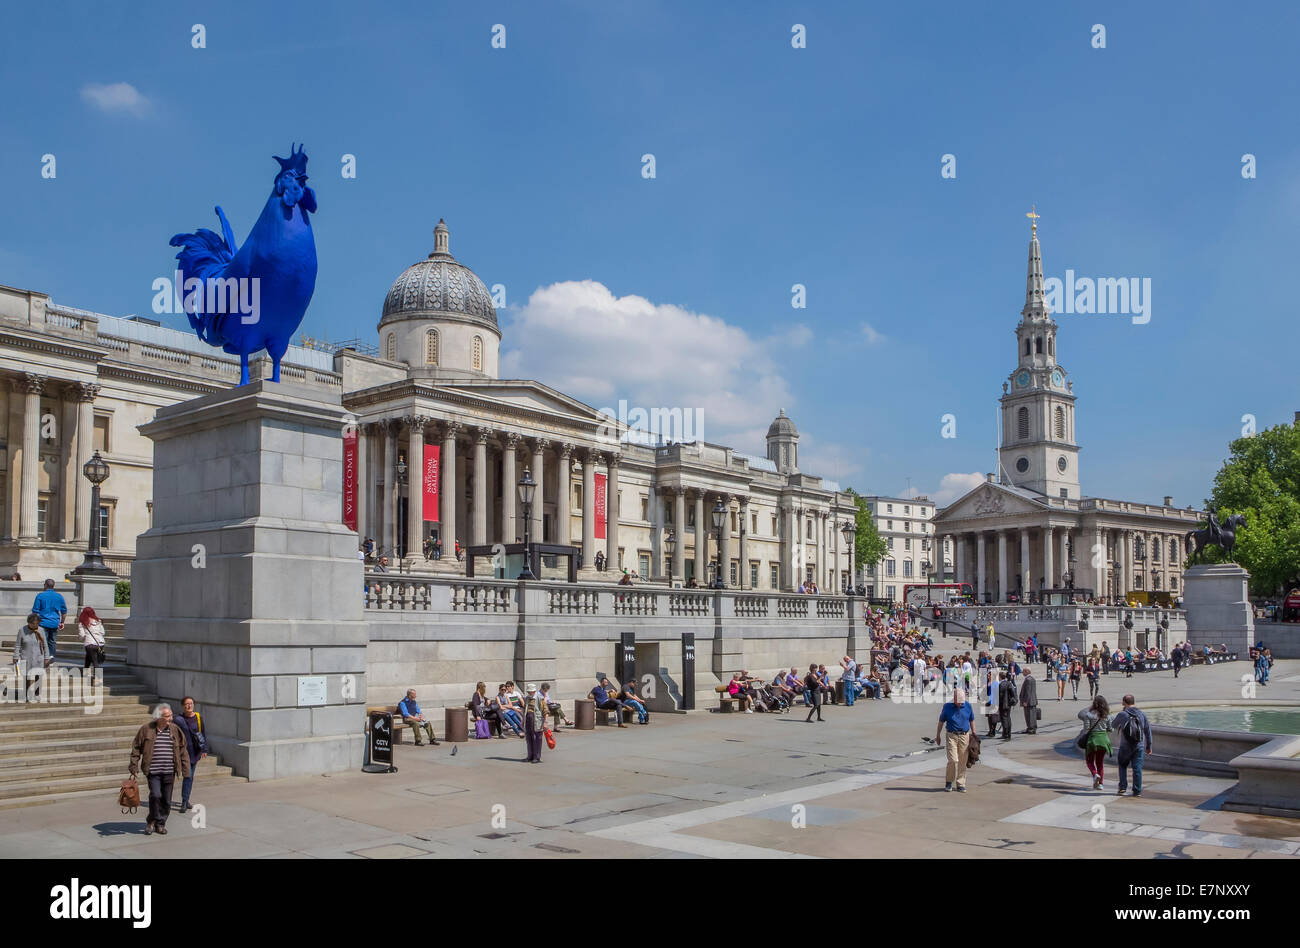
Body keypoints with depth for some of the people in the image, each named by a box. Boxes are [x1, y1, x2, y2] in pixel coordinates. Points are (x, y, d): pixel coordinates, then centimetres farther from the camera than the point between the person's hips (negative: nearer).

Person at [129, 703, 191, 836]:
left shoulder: (175, 731, 6)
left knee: (166, 800, 6)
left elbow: (182, 751, 10)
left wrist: (185, 770, 7)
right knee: (155, 795, -14)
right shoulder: (146, 730, 0)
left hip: (169, 772, 3)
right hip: (153, 771, -3)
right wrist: (134, 767, -1)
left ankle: (160, 824, 23)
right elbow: (136, 748, 5)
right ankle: (152, 820, 9)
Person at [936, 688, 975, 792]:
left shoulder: (968, 706, 2)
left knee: (962, 762, 4)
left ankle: (961, 784, 14)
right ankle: (948, 782, 8)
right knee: (953, 760, -11)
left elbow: (972, 720, 14)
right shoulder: (947, 707, -4)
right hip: (951, 736, -2)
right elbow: (941, 722, 6)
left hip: (964, 736, 2)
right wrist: (937, 736, 11)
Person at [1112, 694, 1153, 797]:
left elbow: (1115, 725, 9)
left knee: (1122, 766, 16)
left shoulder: (1122, 714, -10)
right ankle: (1137, 791, 6)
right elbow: (1148, 731, 4)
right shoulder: (1142, 714, -1)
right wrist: (1148, 746, 13)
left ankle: (1122, 787, 10)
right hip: (1139, 746, 2)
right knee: (1137, 768, 6)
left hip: (1125, 746, -2)